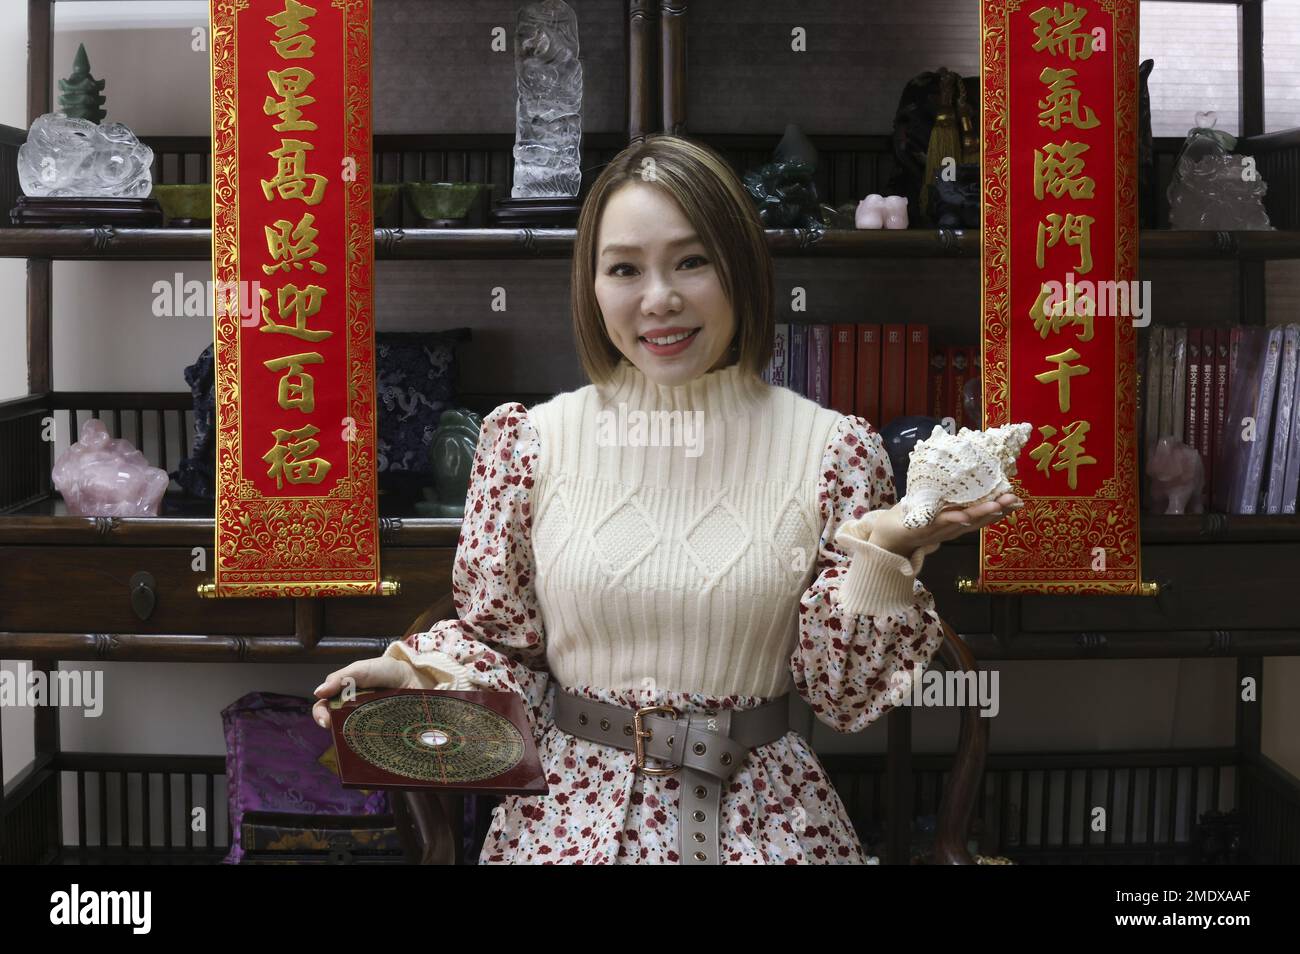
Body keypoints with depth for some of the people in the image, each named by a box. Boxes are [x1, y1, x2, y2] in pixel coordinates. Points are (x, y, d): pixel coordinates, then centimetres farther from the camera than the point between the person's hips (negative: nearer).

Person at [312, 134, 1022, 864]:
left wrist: (881, 556, -20)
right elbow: (505, 646, 3)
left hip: (760, 820, 0)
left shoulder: (832, 448, -8)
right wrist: (418, 673, -15)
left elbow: (845, 695, -5)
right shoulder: (531, 441, -7)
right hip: (569, 816, 1)